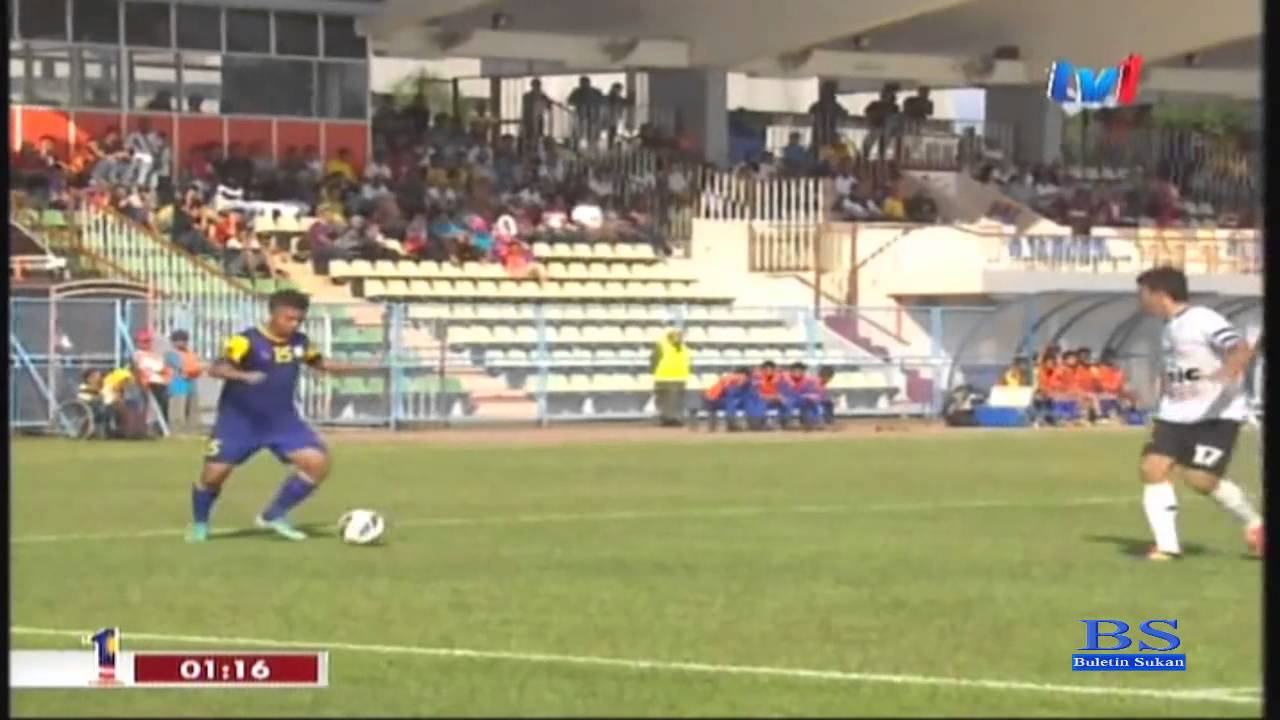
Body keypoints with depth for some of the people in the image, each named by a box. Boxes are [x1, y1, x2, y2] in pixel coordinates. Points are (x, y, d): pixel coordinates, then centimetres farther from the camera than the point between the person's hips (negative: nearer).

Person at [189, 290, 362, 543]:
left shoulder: (300, 341, 0)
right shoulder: (246, 341, -20)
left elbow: (318, 362, 18)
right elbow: (216, 369, -31)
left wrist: (352, 367, 3)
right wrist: (244, 376, -51)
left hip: (282, 420, 5)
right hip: (240, 420, -5)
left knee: (318, 462, -11)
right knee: (214, 474, -5)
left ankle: (274, 516, 4)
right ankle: (199, 524, 25)